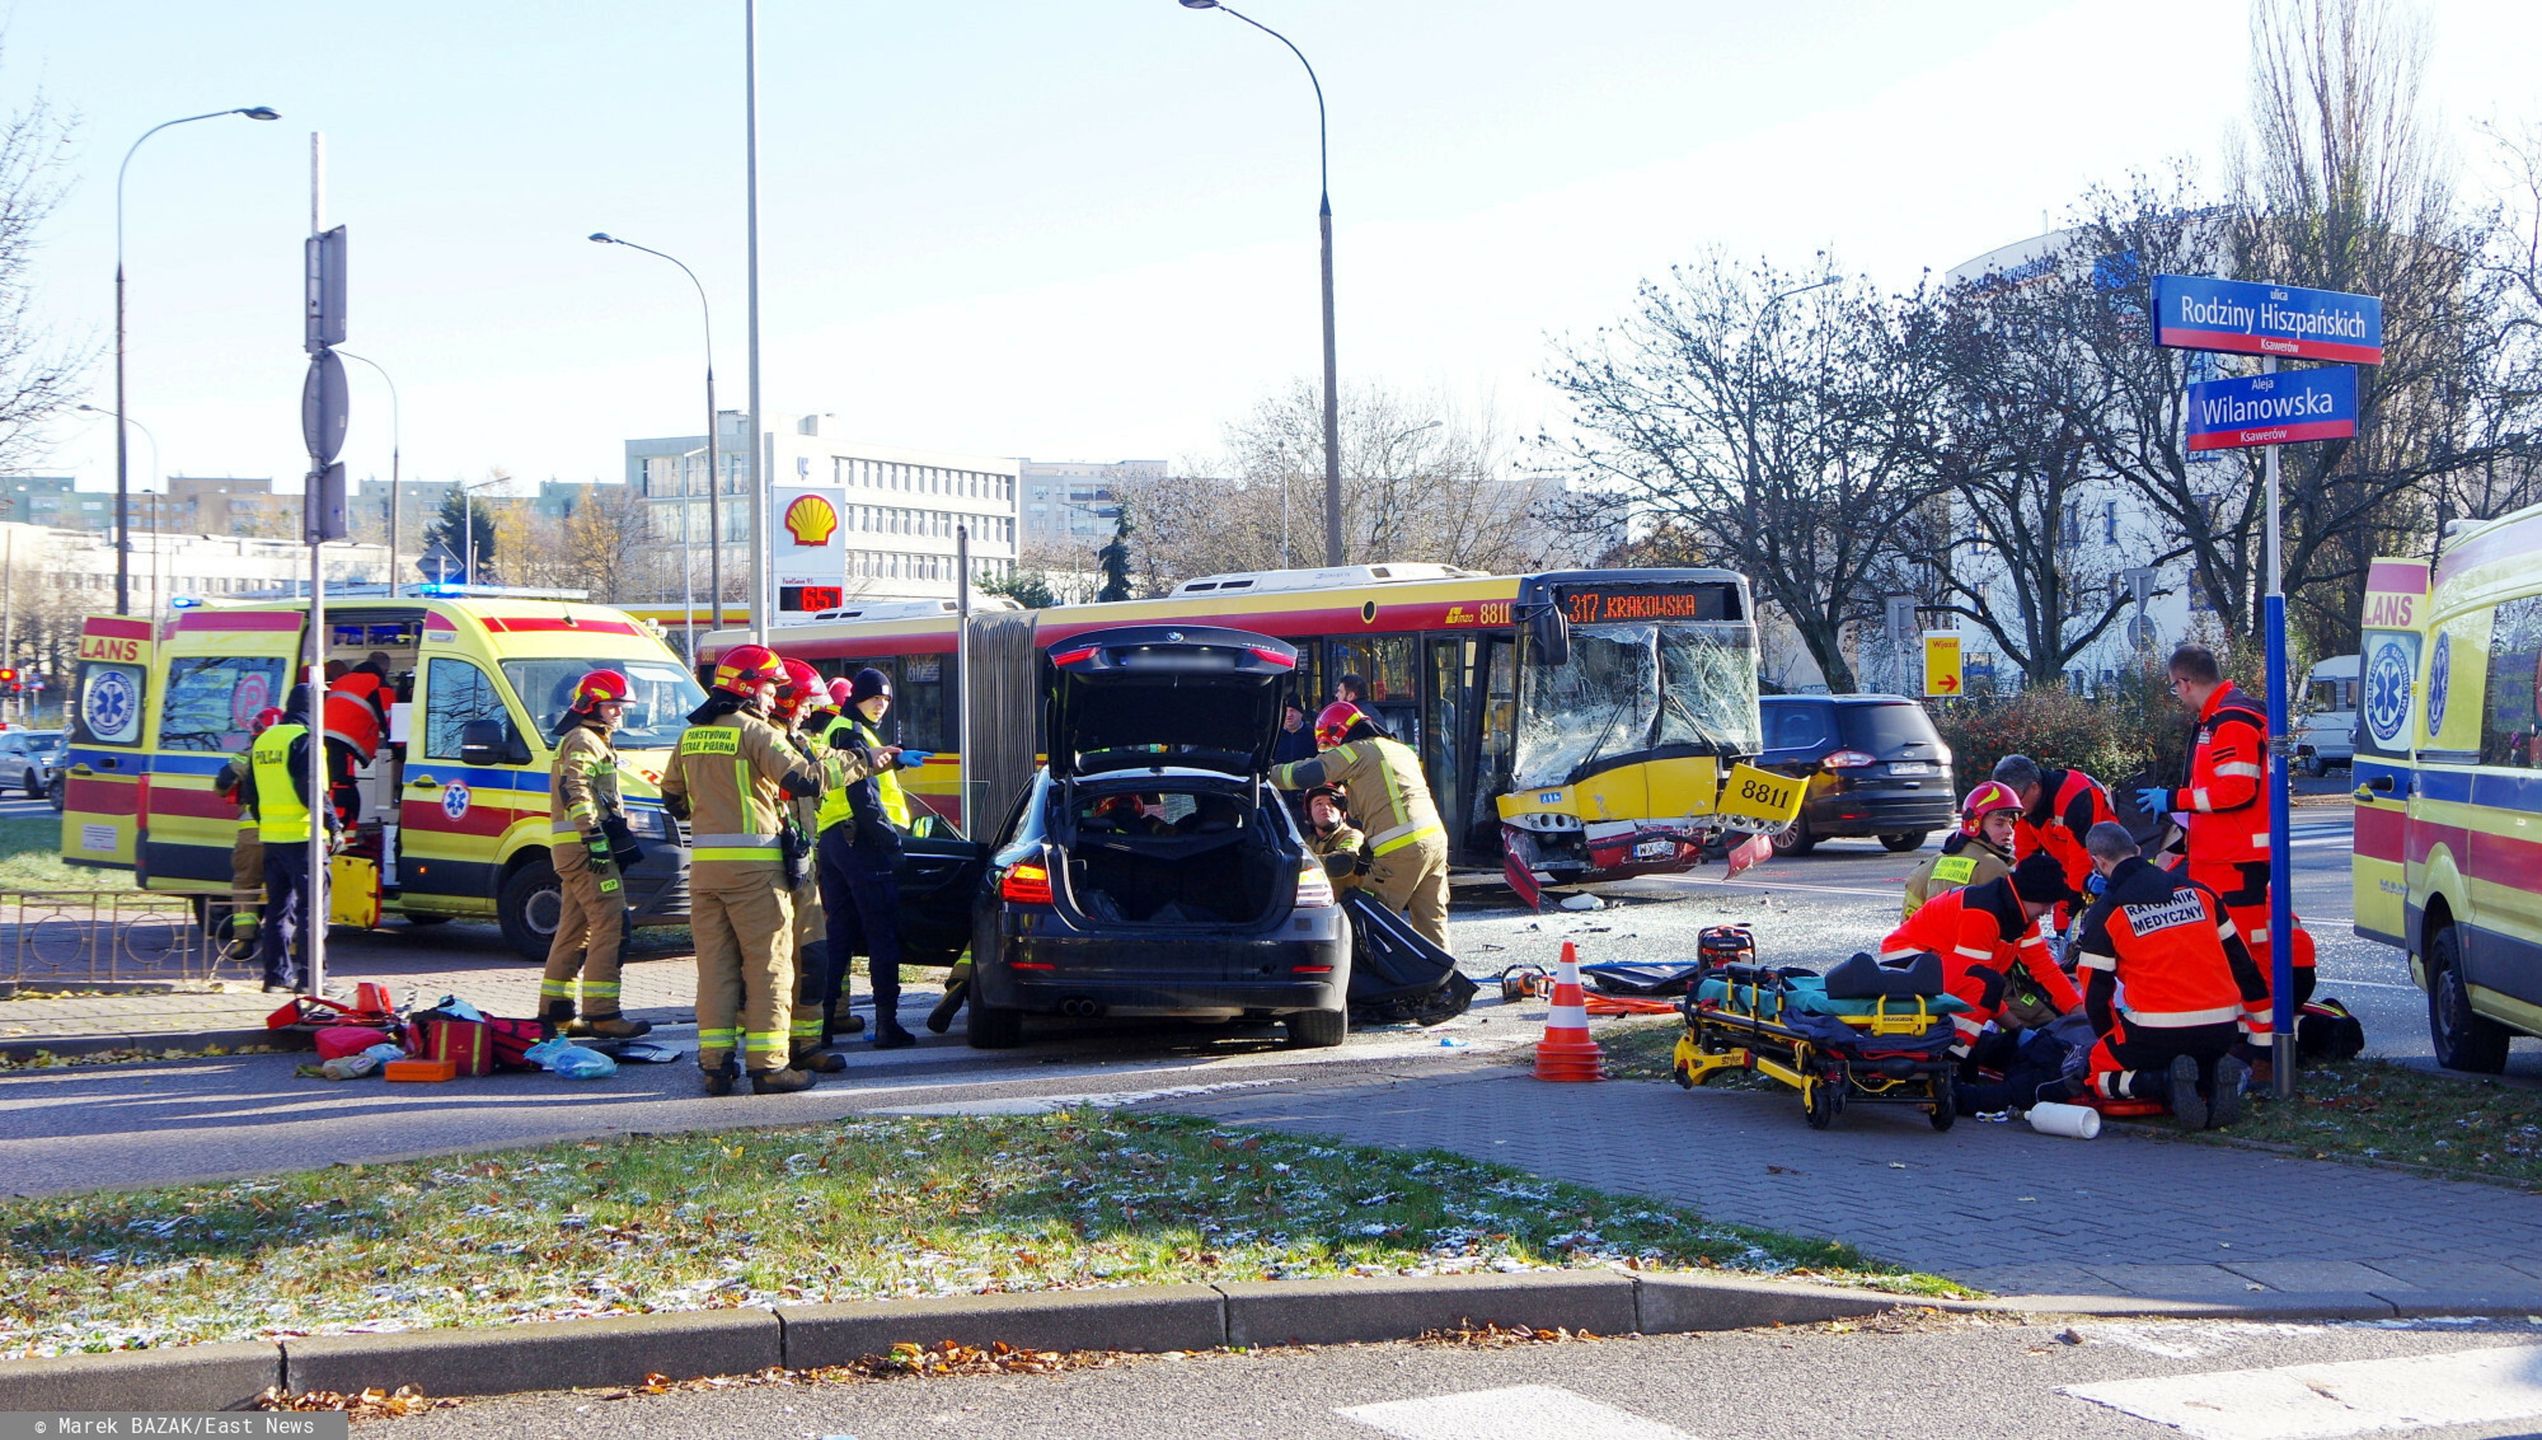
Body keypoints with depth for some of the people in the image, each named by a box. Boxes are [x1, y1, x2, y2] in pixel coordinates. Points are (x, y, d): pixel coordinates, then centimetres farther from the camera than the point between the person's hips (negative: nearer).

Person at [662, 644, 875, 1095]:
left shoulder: (691, 736, 14)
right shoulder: (756, 732, -8)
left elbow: (672, 798, 23)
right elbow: (802, 779, -19)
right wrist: (857, 762, -12)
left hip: (704, 865, 6)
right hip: (752, 864, -6)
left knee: (715, 963, 9)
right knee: (768, 964, -1)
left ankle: (715, 1063, 8)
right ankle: (768, 1064, -2)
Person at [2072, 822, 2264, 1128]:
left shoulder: (2105, 912, -1)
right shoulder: (2197, 890, 12)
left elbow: (2096, 992, 4)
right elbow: (2241, 962, 18)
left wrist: (2110, 1040, 24)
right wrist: (2264, 1032, 27)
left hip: (2155, 1032, -4)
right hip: (2220, 1031, 4)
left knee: (2100, 1071, 18)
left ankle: (2166, 1080, -12)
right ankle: (2215, 1079, -3)